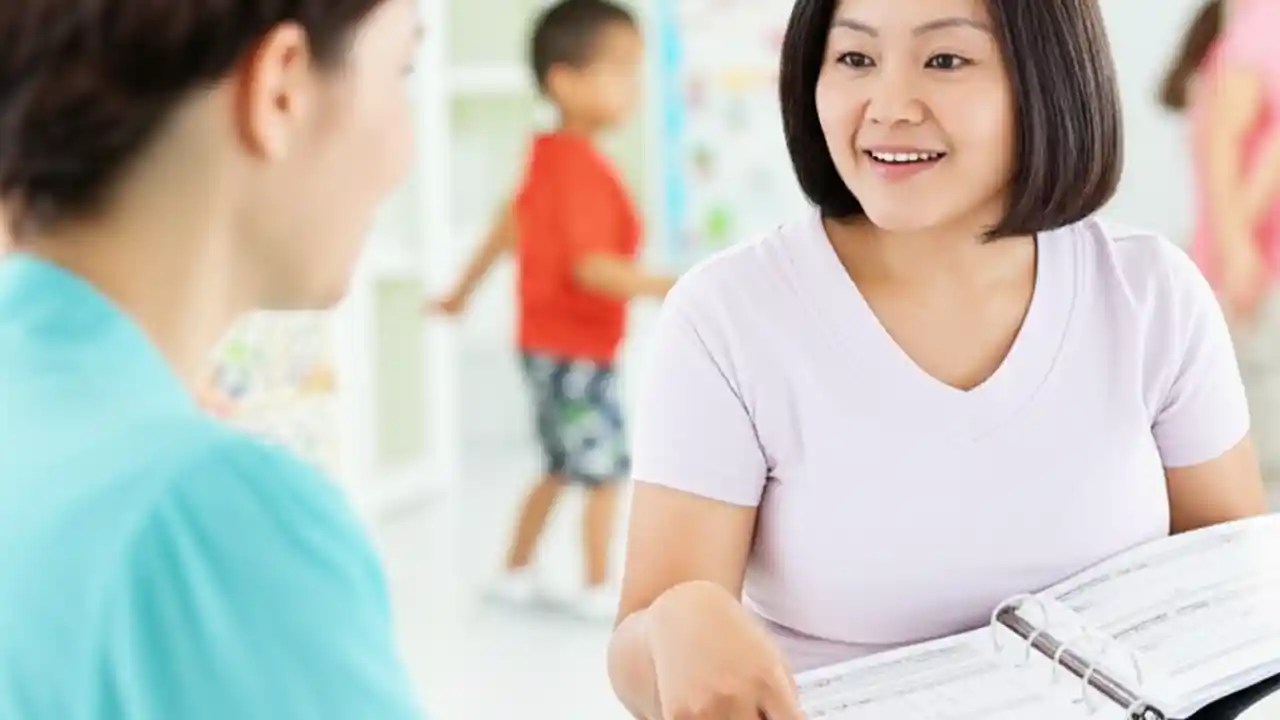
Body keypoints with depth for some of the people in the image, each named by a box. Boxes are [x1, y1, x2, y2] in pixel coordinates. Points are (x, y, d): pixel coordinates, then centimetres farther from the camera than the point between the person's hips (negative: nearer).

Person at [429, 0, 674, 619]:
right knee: (606, 471, 2)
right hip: (577, 351, -9)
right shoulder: (585, 170, -23)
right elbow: (591, 267, -30)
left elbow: (510, 225, 18)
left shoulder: (549, 156, 6)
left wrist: (464, 290, 28)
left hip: (547, 343, 9)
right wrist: (669, 288, -34)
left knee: (561, 468, 20)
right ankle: (599, 588, 11)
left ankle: (517, 573, 26)